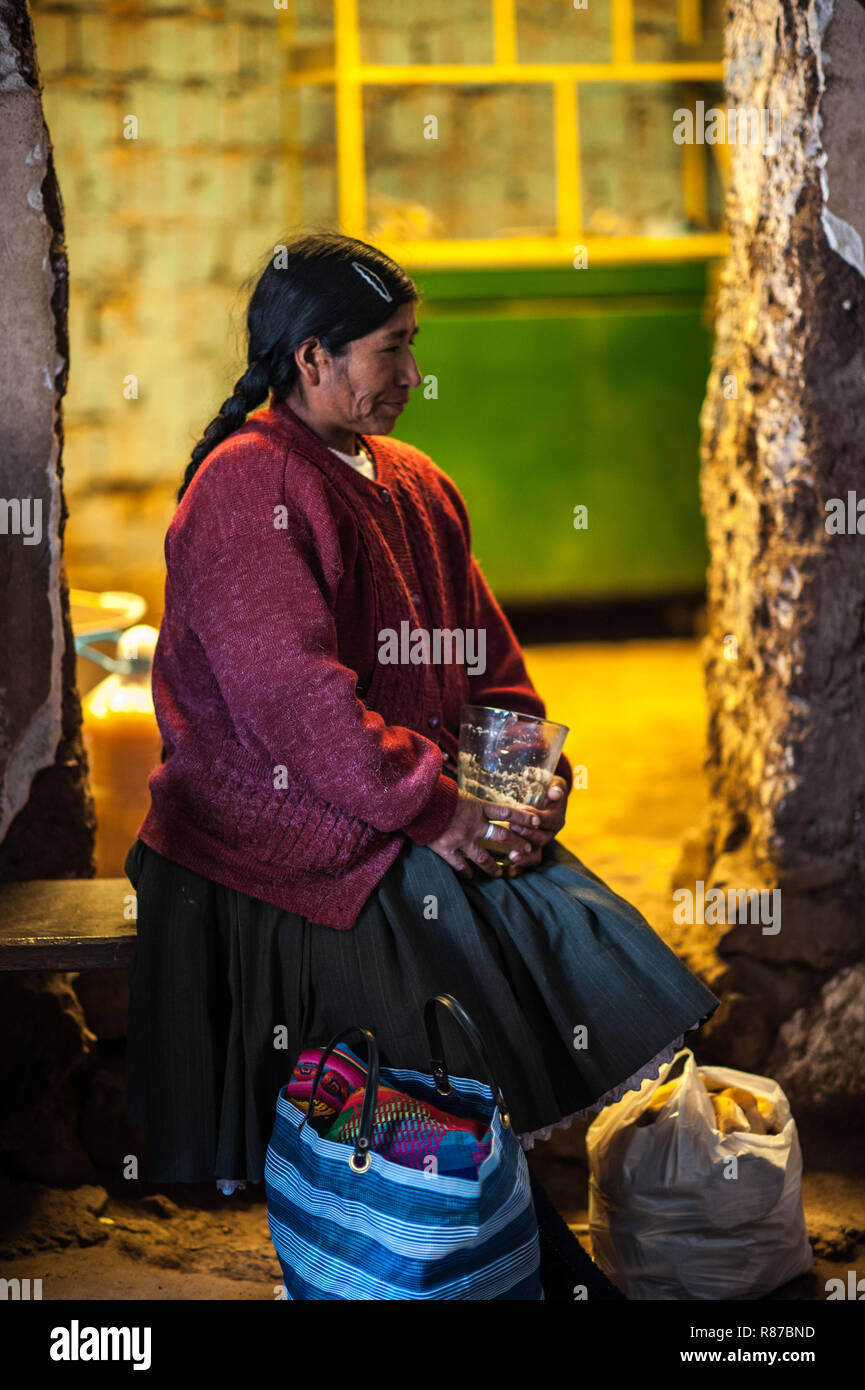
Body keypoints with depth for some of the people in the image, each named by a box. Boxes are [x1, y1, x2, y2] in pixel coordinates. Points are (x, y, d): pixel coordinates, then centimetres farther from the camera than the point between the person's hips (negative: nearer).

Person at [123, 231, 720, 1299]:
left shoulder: (415, 486, 16)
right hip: (281, 827, -8)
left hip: (437, 810, 8)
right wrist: (436, 811, -21)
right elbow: (294, 697, -21)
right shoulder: (247, 490, -12)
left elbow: (488, 657, 21)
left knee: (580, 924, -9)